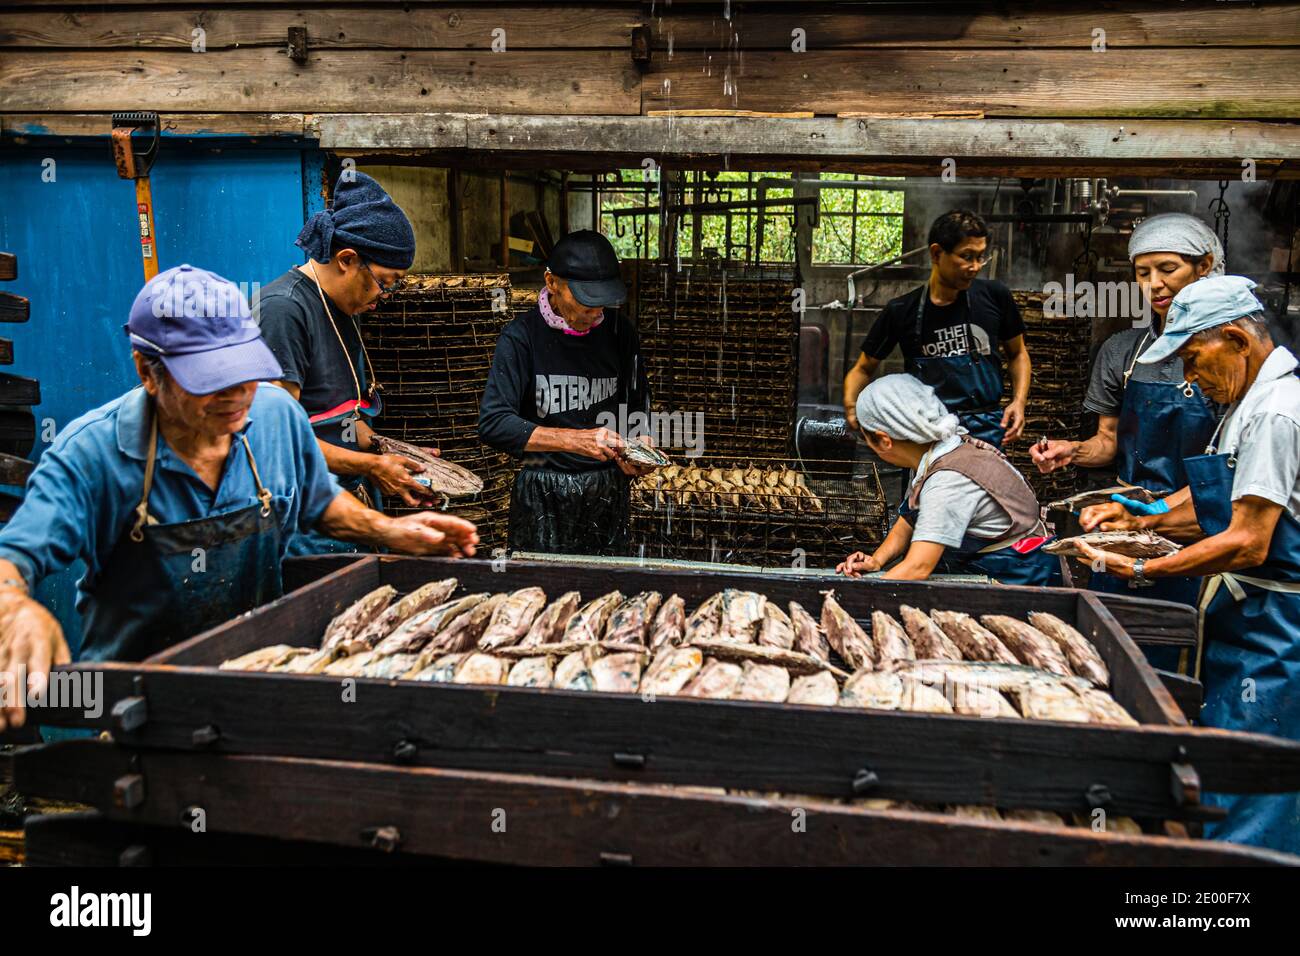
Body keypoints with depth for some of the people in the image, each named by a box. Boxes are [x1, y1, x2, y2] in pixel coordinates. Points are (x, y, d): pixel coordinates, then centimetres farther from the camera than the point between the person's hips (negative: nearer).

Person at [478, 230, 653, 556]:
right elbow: (493, 424, -18)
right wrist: (576, 440, -25)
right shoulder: (521, 336, -10)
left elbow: (637, 406, 15)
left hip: (609, 489, 4)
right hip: (543, 493, -3)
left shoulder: (620, 331, 3)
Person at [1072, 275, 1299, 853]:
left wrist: (1142, 571, -21)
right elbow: (1217, 507, 19)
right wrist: (1142, 520, 6)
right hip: (1242, 615, 10)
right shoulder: (1251, 404, 14)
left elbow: (1248, 544, -23)